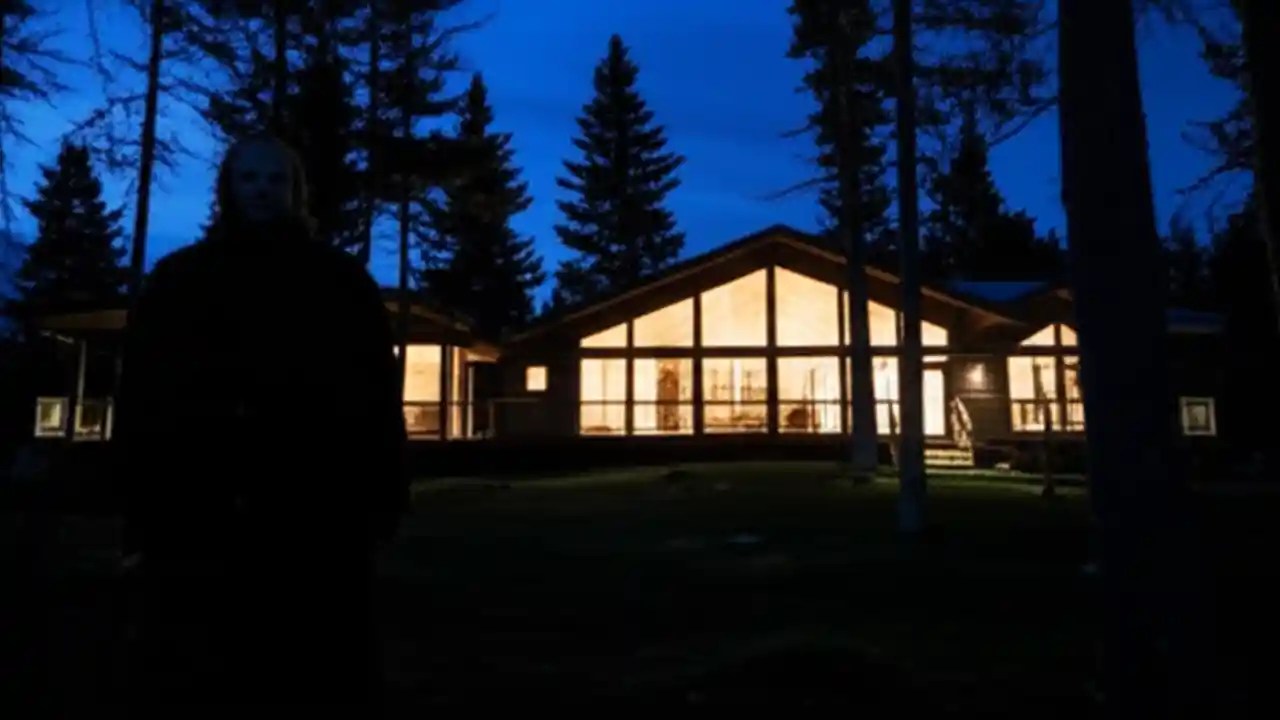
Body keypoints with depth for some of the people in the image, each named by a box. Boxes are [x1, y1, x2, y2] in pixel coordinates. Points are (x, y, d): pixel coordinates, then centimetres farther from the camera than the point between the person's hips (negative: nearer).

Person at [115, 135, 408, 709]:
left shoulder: (341, 281, 9)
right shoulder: (177, 279, 14)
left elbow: (376, 394, 2)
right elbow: (139, 396, 9)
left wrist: (381, 497, -5)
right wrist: (140, 502, 1)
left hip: (316, 517, -1)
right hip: (196, 514, 2)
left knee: (316, 676, 4)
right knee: (193, 678, 7)